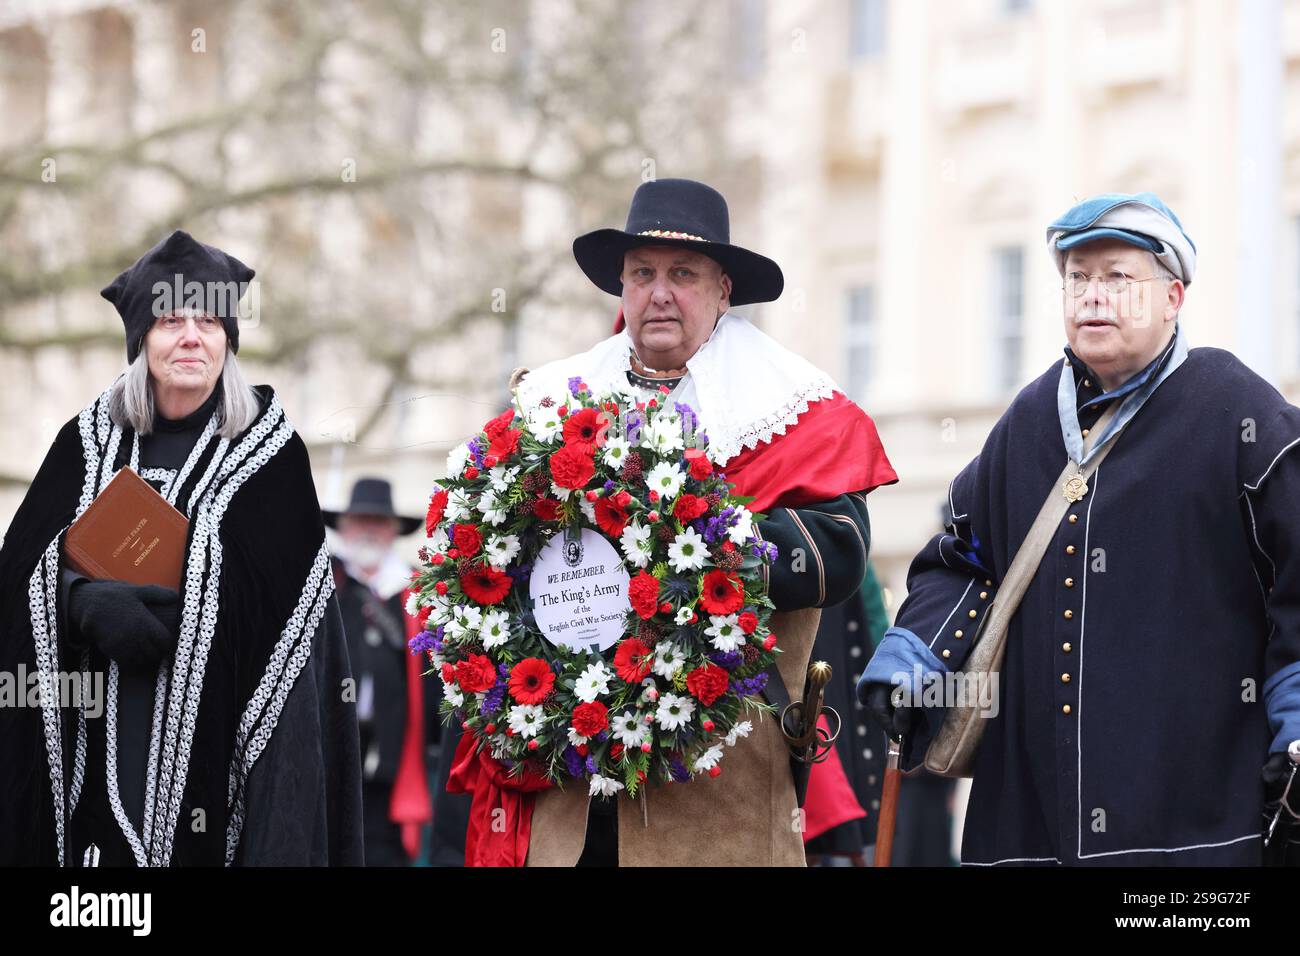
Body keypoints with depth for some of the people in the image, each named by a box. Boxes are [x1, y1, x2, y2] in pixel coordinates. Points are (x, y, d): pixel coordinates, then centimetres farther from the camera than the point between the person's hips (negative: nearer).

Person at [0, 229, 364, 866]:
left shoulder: (269, 451, 1)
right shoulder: (91, 440, 9)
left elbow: (290, 600, -2)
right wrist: (89, 604, -14)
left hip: (215, 734, -2)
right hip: (99, 738, 2)